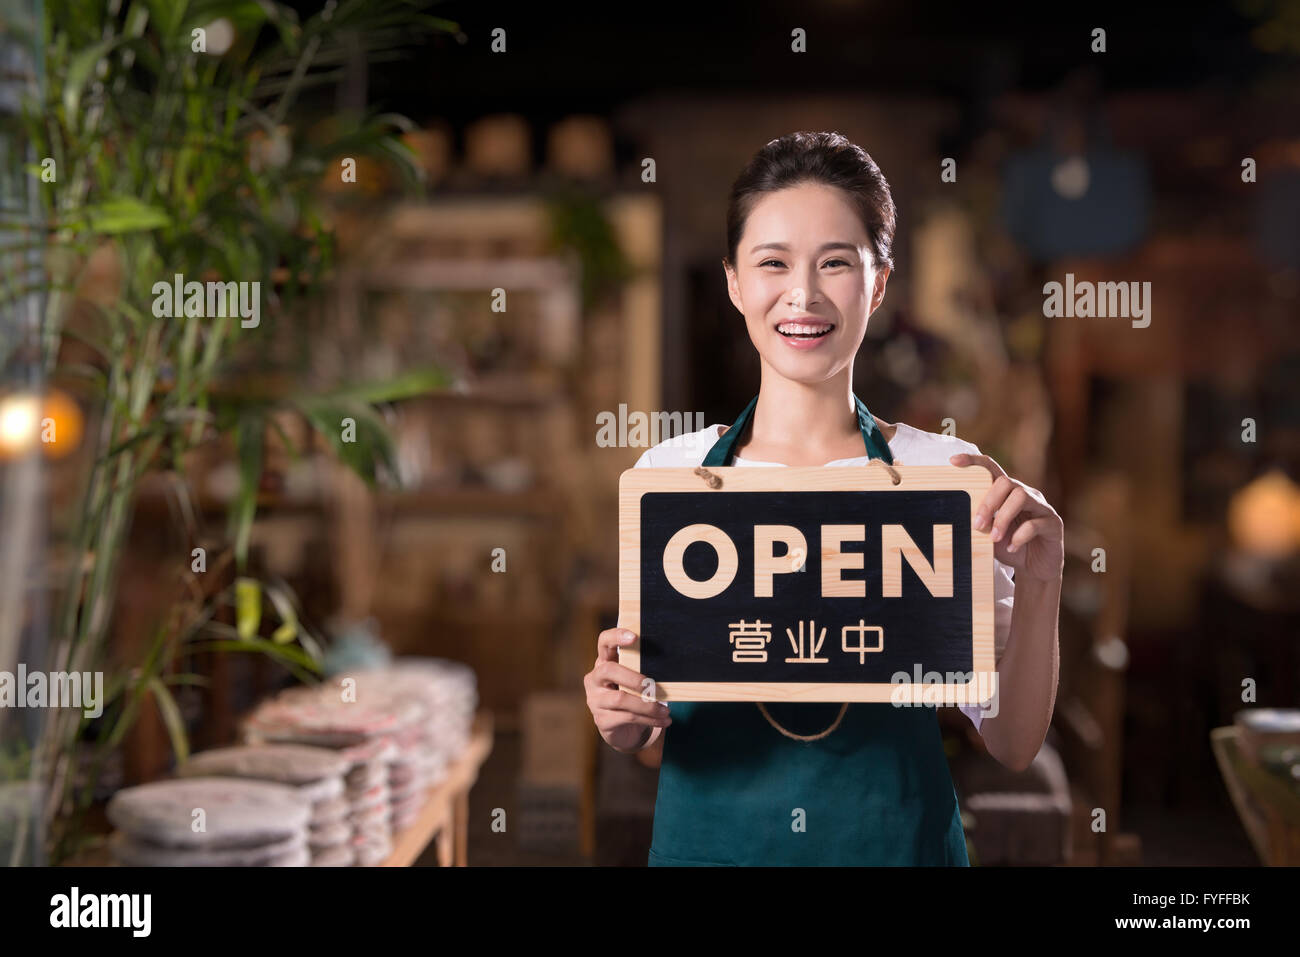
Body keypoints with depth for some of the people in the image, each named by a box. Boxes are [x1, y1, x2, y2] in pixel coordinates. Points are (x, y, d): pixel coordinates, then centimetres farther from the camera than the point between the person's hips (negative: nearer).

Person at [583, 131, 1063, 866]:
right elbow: (644, 732, 5)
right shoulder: (667, 474, -4)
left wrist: (1039, 582, -19)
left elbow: (1013, 744, -5)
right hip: (711, 839, 1)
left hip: (896, 839, -1)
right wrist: (621, 720, -16)